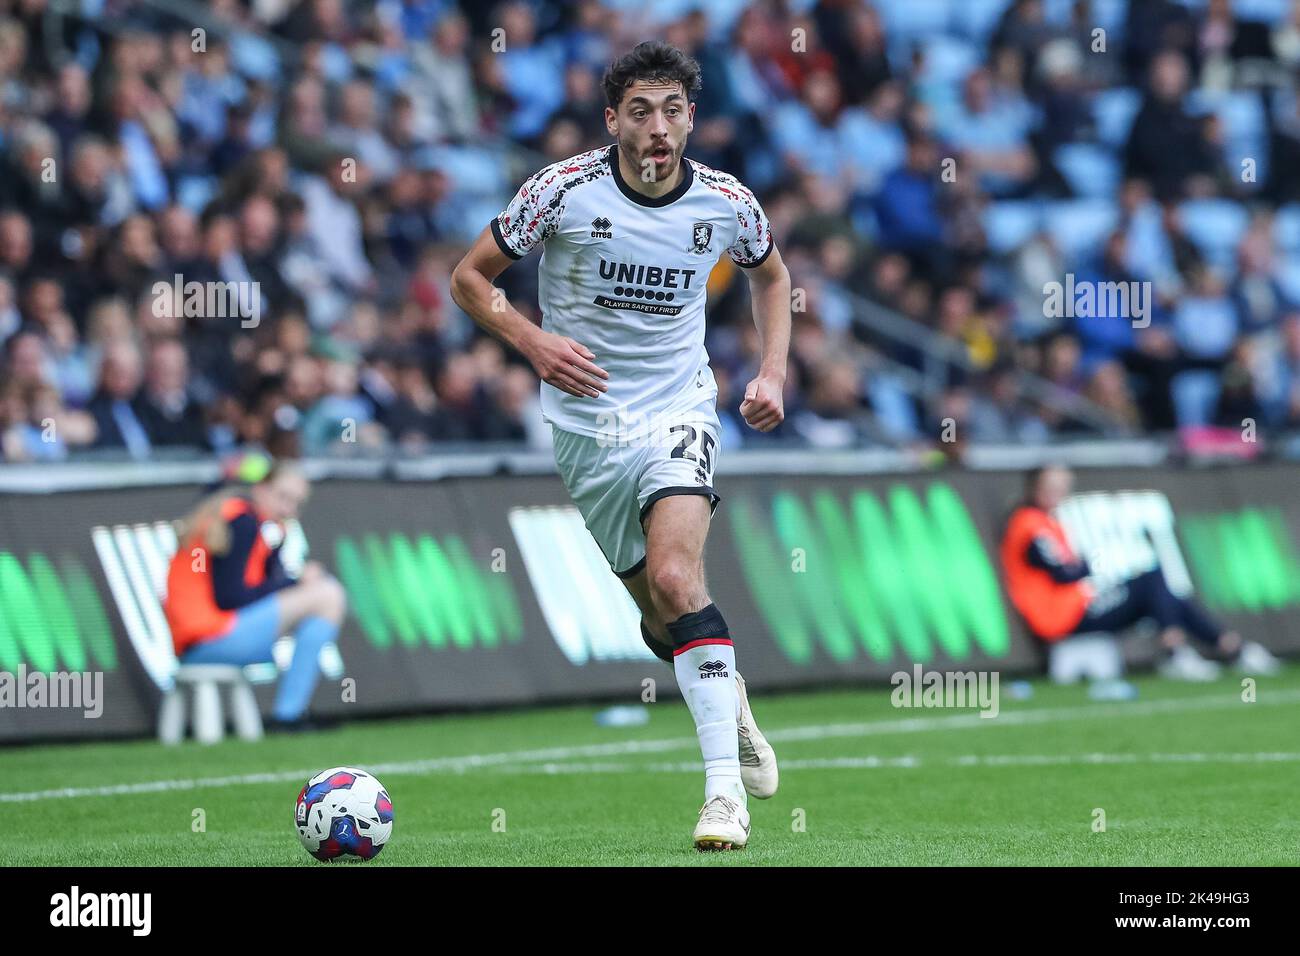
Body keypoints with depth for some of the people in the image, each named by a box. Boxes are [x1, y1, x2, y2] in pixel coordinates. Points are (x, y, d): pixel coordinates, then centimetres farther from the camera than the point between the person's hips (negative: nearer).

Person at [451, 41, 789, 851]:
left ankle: (726, 791, -27)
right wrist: (532, 341, -18)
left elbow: (770, 274, 18)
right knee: (662, 617, 5)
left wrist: (774, 372, 5)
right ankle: (732, 702, 39)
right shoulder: (565, 190, -11)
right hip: (587, 426, 1)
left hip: (679, 411, -1)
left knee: (676, 575, -25)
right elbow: (470, 277, -1)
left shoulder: (727, 202, -5)